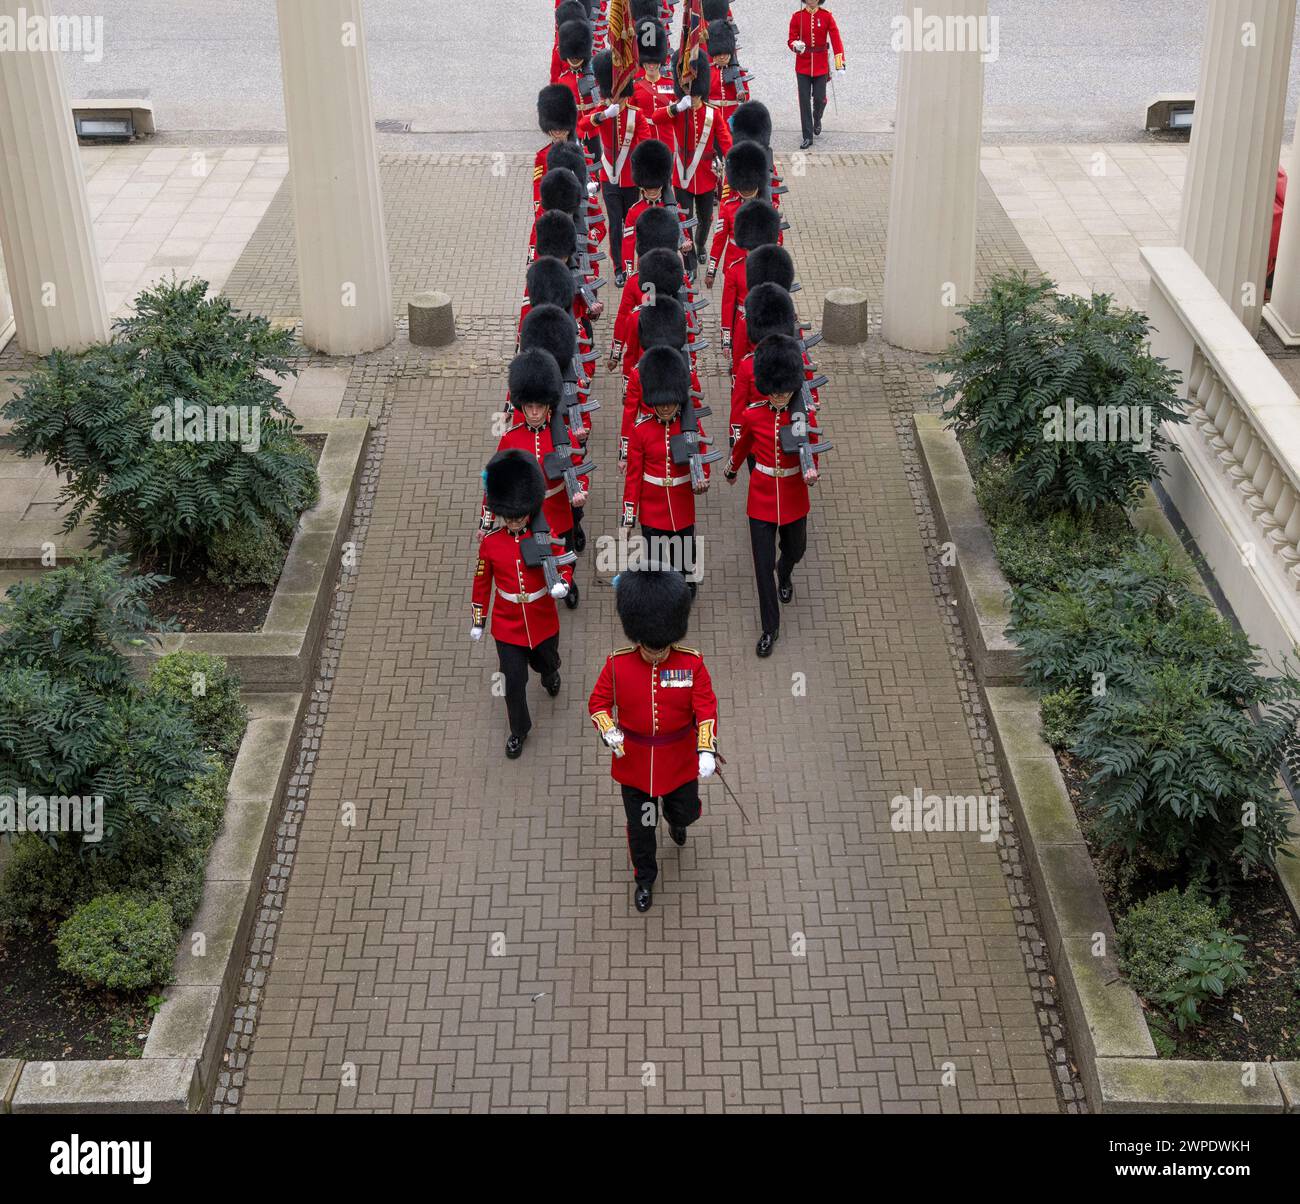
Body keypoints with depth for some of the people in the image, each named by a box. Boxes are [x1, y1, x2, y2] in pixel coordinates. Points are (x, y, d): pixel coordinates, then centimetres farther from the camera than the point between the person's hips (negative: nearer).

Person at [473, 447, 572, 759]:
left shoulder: (546, 537, -13)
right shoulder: (490, 542, -11)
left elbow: (564, 566, -1)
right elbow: (482, 582, 0)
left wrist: (562, 584, -25)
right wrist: (478, 622, 5)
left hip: (543, 621, 1)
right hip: (507, 625, -1)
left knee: (545, 662, 24)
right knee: (513, 680, 3)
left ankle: (550, 674, 63)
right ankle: (519, 730, 25)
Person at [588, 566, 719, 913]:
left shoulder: (692, 663, -18)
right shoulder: (617, 664, -17)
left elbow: (706, 709, -17)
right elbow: (598, 702, -7)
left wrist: (707, 751, -31)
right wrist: (609, 732, -26)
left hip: (679, 761, 1)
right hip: (634, 763, 0)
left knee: (687, 813, 20)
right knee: (640, 826, 13)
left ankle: (673, 817, 58)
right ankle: (645, 879, 39)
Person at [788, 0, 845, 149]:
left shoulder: (827, 16, -4)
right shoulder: (797, 17, -2)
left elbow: (836, 39, -8)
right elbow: (792, 40, 0)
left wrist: (839, 63, -17)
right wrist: (796, 46, -25)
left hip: (821, 66, 0)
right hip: (803, 66, 0)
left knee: (820, 99, 3)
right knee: (804, 101, -2)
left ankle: (817, 120, 37)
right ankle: (808, 137, 5)